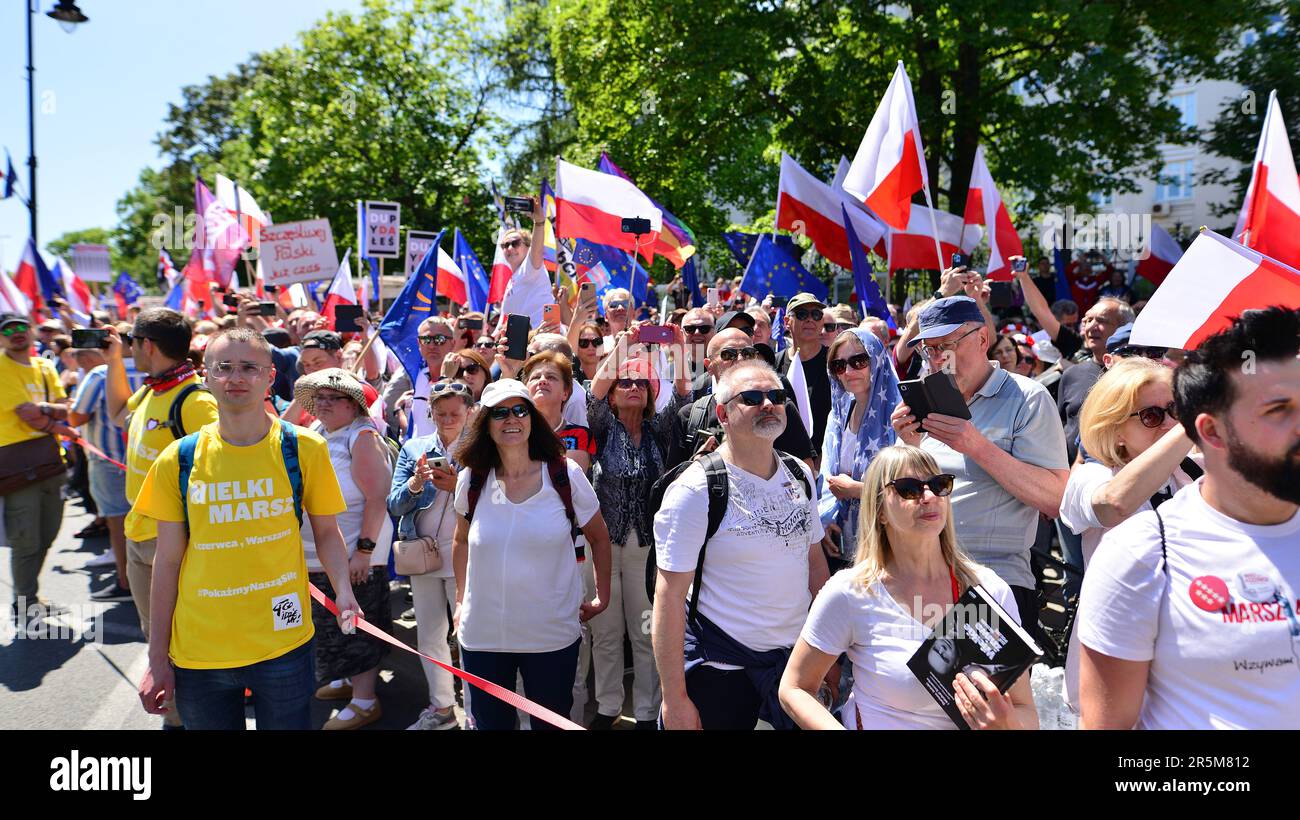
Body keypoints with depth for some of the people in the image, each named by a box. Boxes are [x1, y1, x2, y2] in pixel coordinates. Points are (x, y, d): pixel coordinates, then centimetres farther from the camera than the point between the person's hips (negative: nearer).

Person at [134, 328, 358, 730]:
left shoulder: (304, 449, -6)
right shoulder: (178, 460, -2)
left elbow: (326, 531, 3)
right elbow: (168, 561, 3)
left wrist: (343, 589, -15)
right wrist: (157, 660, 4)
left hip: (284, 644, -1)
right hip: (198, 653, 1)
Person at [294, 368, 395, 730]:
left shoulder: (363, 437, -15)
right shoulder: (316, 433, 9)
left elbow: (377, 499, -20)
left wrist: (364, 550, -22)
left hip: (353, 557, -8)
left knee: (356, 628, 0)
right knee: (333, 625, 19)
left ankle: (364, 702, 11)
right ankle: (349, 679, 37)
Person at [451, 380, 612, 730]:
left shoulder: (565, 474, -10)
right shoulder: (471, 479, -4)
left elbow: (599, 538, 3)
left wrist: (602, 597, 5)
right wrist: (460, 600, 13)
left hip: (553, 635, -2)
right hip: (482, 635, 2)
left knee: (552, 723, 14)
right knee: (490, 721, 17)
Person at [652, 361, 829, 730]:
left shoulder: (801, 475, 2)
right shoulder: (695, 491, -18)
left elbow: (814, 559, 11)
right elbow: (669, 596, -18)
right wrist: (674, 698, -18)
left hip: (795, 656, 6)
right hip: (720, 671, -5)